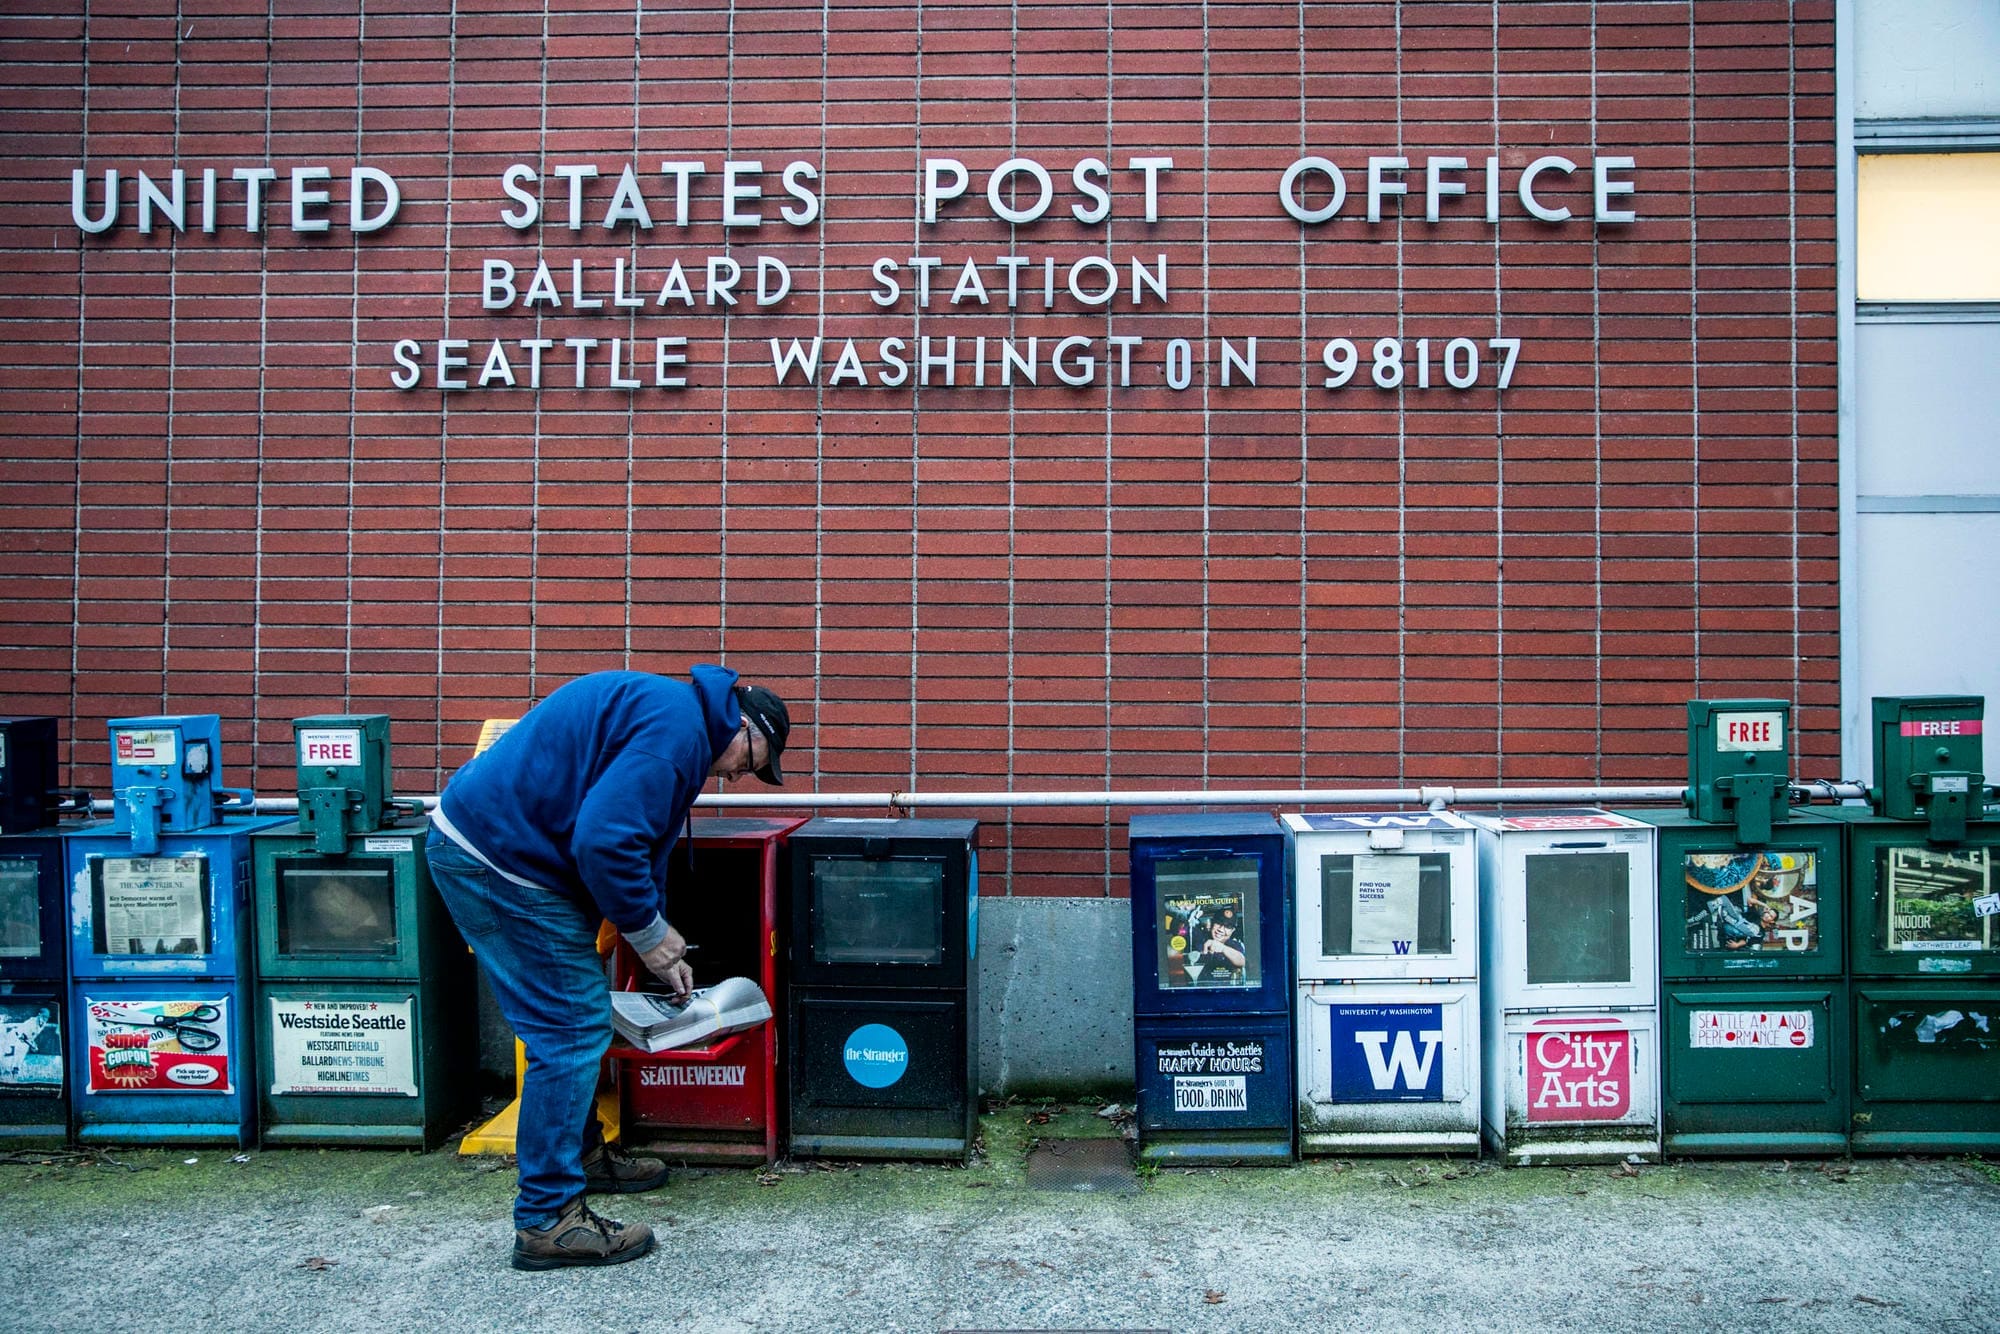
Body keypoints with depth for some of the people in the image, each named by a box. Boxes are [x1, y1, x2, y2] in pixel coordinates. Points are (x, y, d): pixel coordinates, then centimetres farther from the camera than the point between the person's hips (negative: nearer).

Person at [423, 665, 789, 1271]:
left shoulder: (669, 710, 18)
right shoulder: (678, 727, -16)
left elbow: (630, 836, 25)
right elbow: (605, 840, -26)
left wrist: (658, 949, 23)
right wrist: (650, 931, -11)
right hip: (497, 858, -11)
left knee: (578, 1016, 20)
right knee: (573, 1027, -6)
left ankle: (582, 1154, 36)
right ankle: (546, 1220, 1)